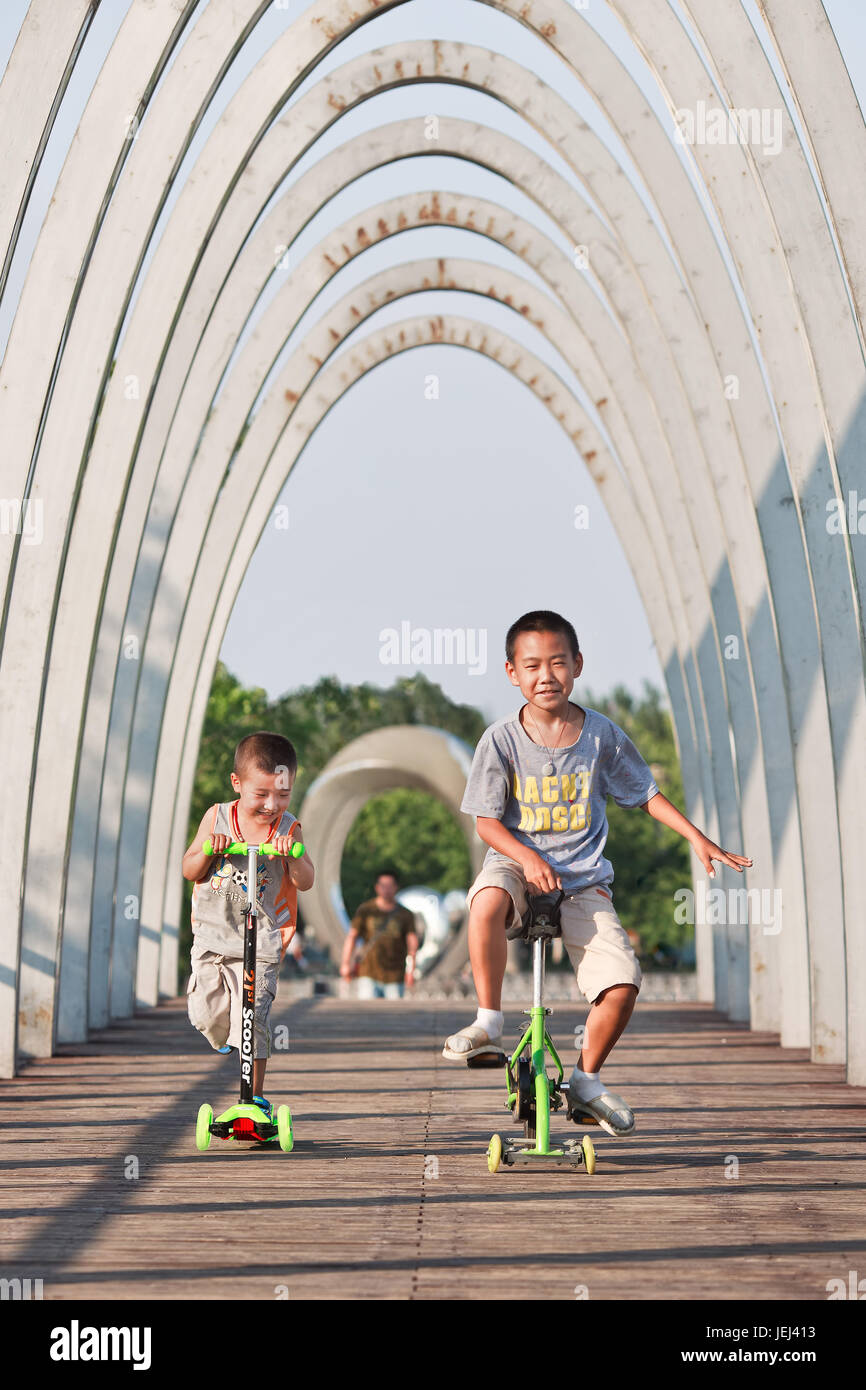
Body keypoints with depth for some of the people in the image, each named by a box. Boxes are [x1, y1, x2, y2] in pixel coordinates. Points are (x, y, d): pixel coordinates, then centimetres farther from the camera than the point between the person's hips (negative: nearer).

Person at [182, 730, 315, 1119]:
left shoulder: (288, 827, -3)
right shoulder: (217, 817, -1)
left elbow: (306, 882, -9)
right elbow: (190, 871, 0)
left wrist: (291, 853, -27)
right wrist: (210, 849, -19)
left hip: (261, 941, -2)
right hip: (212, 933, 2)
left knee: (252, 1016, -12)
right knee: (205, 1012, -1)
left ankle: (255, 1098, -4)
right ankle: (228, 1043, 36)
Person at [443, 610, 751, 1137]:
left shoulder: (602, 735, -1)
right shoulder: (502, 740, -6)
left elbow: (647, 793, 12)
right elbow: (487, 821, -4)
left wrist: (698, 838, 4)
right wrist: (528, 858, -21)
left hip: (583, 879, 2)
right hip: (518, 863, -2)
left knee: (622, 983, -17)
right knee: (487, 901, -39)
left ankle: (587, 1079, 9)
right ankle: (489, 1024, -21)